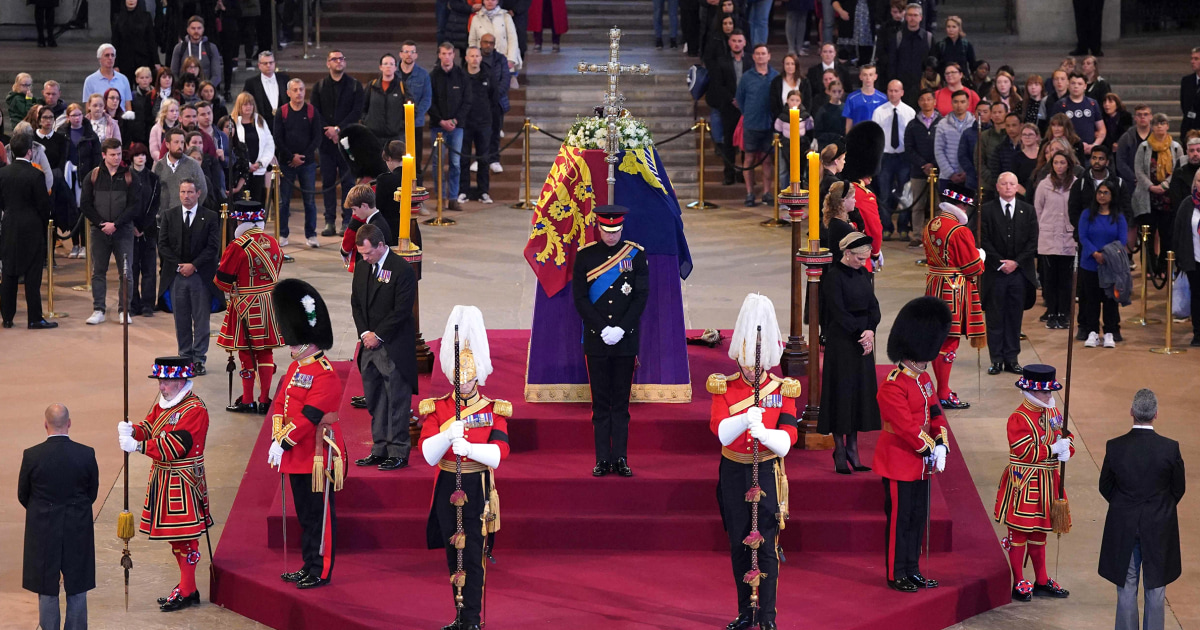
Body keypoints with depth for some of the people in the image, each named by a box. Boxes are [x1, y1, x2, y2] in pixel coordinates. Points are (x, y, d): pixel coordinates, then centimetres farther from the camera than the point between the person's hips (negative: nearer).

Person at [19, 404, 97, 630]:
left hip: (43, 533, -1)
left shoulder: (31, 456, -12)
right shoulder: (87, 454, -10)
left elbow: (23, 495, -1)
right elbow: (93, 493, 2)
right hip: (78, 534, 1)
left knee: (47, 591, 9)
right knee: (77, 590, 11)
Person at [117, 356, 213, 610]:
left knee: (184, 536, -3)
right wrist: (131, 430, -12)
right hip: (163, 478, 9)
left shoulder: (194, 410, -18)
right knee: (174, 533, 15)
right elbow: (149, 428, 11)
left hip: (182, 482, -9)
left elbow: (173, 446, -24)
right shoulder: (163, 404, 12)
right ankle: (187, 587, 25)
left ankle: (186, 592, 3)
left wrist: (137, 445, -27)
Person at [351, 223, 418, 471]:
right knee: (375, 402, 11)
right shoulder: (361, 268, 11)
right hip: (369, 347, 7)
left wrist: (378, 336, -12)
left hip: (394, 347, -7)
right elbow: (356, 303, 14)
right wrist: (364, 333, -1)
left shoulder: (402, 270, -12)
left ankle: (398, 453, 2)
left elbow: (402, 310, -14)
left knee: (397, 402, -3)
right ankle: (380, 450, 17)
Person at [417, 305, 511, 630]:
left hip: (478, 490, -3)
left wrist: (469, 448, -33)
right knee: (453, 556, 10)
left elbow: (498, 453, -16)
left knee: (474, 557, -6)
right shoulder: (436, 409, 2)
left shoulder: (494, 410, -2)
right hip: (448, 489, 3)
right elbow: (428, 454, -10)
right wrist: (448, 435, -29)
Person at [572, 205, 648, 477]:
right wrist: (603, 329, -11)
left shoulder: (635, 255, 3)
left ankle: (620, 458, 7)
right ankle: (603, 459, 6)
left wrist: (621, 329, -11)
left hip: (626, 340, 0)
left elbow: (642, 296, -1)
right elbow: (580, 299, -1)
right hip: (596, 341, 0)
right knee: (600, 403, 3)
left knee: (621, 402, 4)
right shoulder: (585, 255, 2)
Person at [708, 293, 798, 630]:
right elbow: (720, 430, -14)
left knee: (766, 545, -4)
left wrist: (764, 434, -30)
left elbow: (787, 439, -9)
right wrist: (746, 419, -33)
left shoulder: (783, 390, -2)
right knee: (739, 545, 8)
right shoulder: (724, 388, 0)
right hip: (734, 474, 2)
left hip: (767, 473, -2)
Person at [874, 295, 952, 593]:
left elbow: (935, 414, 12)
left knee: (917, 518, 14)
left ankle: (912, 571, 23)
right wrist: (930, 449, -17)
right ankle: (897, 575, 9)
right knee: (900, 519, 0)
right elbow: (906, 426, -24)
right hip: (899, 464, -9)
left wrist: (941, 446, -4)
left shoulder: (924, 380, 9)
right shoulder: (892, 387, -21)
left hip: (921, 464, 9)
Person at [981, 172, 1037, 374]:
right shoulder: (987, 210, 1)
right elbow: (984, 241, -3)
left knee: (1015, 317, 5)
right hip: (995, 273, -2)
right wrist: (1000, 263, -11)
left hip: (1020, 272, 2)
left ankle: (1012, 359, 11)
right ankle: (996, 359, 7)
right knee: (995, 318, 1)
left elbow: (1033, 242, 4)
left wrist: (1016, 262, -7)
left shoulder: (1027, 210, 8)